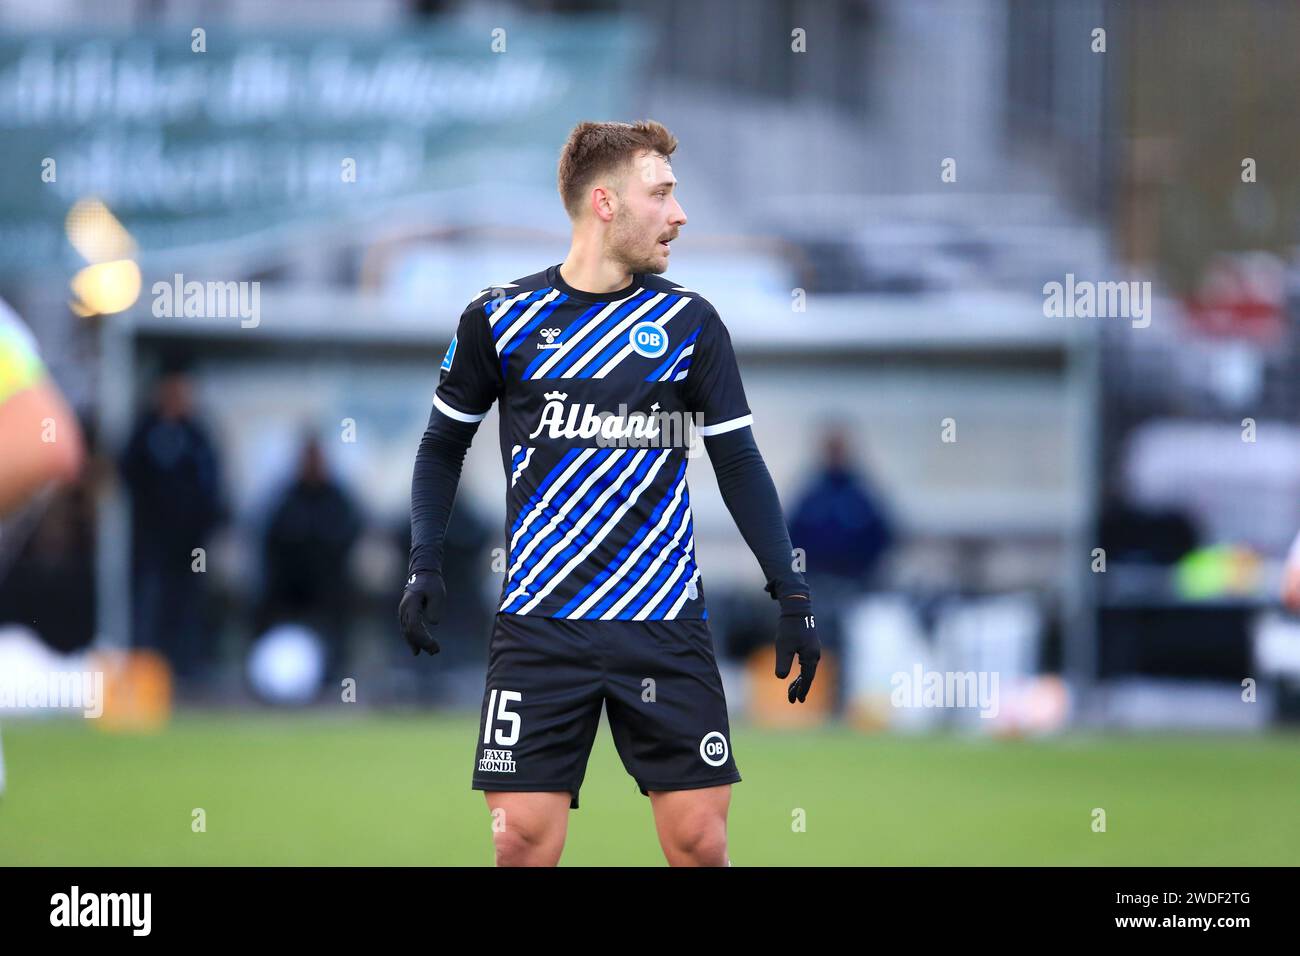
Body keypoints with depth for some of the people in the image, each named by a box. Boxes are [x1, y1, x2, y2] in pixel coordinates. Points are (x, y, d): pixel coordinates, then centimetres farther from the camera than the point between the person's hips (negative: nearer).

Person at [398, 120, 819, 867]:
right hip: (540, 627, -1)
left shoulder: (689, 322, 4)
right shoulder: (501, 320, 1)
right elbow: (445, 444, 12)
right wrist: (426, 567, 1)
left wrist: (791, 592, 1)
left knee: (700, 840, -3)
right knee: (524, 840, -7)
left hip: (667, 626, 1)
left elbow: (738, 461, 8)